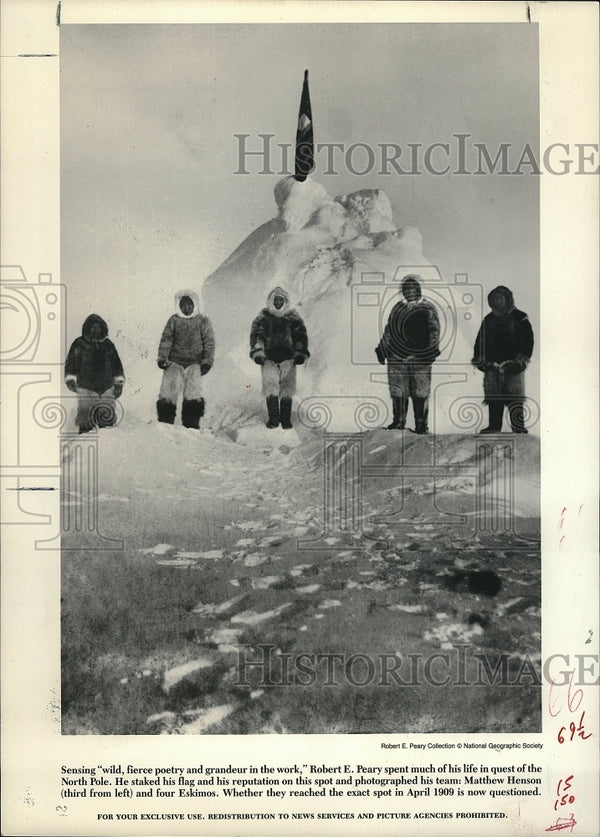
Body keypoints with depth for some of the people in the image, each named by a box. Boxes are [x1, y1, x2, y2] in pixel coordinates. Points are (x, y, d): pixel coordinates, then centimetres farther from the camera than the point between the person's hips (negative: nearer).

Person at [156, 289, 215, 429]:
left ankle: (191, 426, -5)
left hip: (194, 364, -1)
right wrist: (162, 357, -4)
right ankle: (165, 423, 0)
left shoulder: (203, 321, 10)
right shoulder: (173, 320, 13)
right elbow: (166, 340, 9)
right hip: (174, 363, 1)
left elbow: (209, 342, 7)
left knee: (193, 395, -11)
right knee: (168, 394, -7)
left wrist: (207, 360, -3)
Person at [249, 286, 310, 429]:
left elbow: (300, 335, 12)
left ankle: (286, 419, 8)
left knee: (287, 387, 0)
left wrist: (300, 353, 6)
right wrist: (257, 352, -6)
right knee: (270, 385, -8)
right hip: (269, 358, -1)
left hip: (288, 358, 1)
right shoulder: (264, 317, 6)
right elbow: (256, 334, 4)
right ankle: (273, 418, -2)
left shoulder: (293, 317, 9)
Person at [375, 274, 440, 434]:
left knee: (420, 391, 0)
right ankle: (398, 421, 15)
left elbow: (434, 330, -1)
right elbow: (389, 330, 18)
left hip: (420, 356, -3)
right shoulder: (398, 307, 14)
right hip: (397, 356, 3)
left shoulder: (427, 308, 3)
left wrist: (433, 349, -11)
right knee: (397, 390, 4)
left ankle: (421, 424, 8)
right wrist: (382, 348, 13)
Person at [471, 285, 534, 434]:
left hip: (513, 366, -4)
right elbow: (480, 340, 18)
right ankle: (494, 426, 10)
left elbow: (528, 339, 1)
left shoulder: (519, 318, 4)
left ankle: (519, 428, -4)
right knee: (494, 399, 4)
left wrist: (522, 359, -8)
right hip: (492, 365, 4)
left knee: (515, 398, -7)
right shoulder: (489, 319, 16)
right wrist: (479, 360, 8)